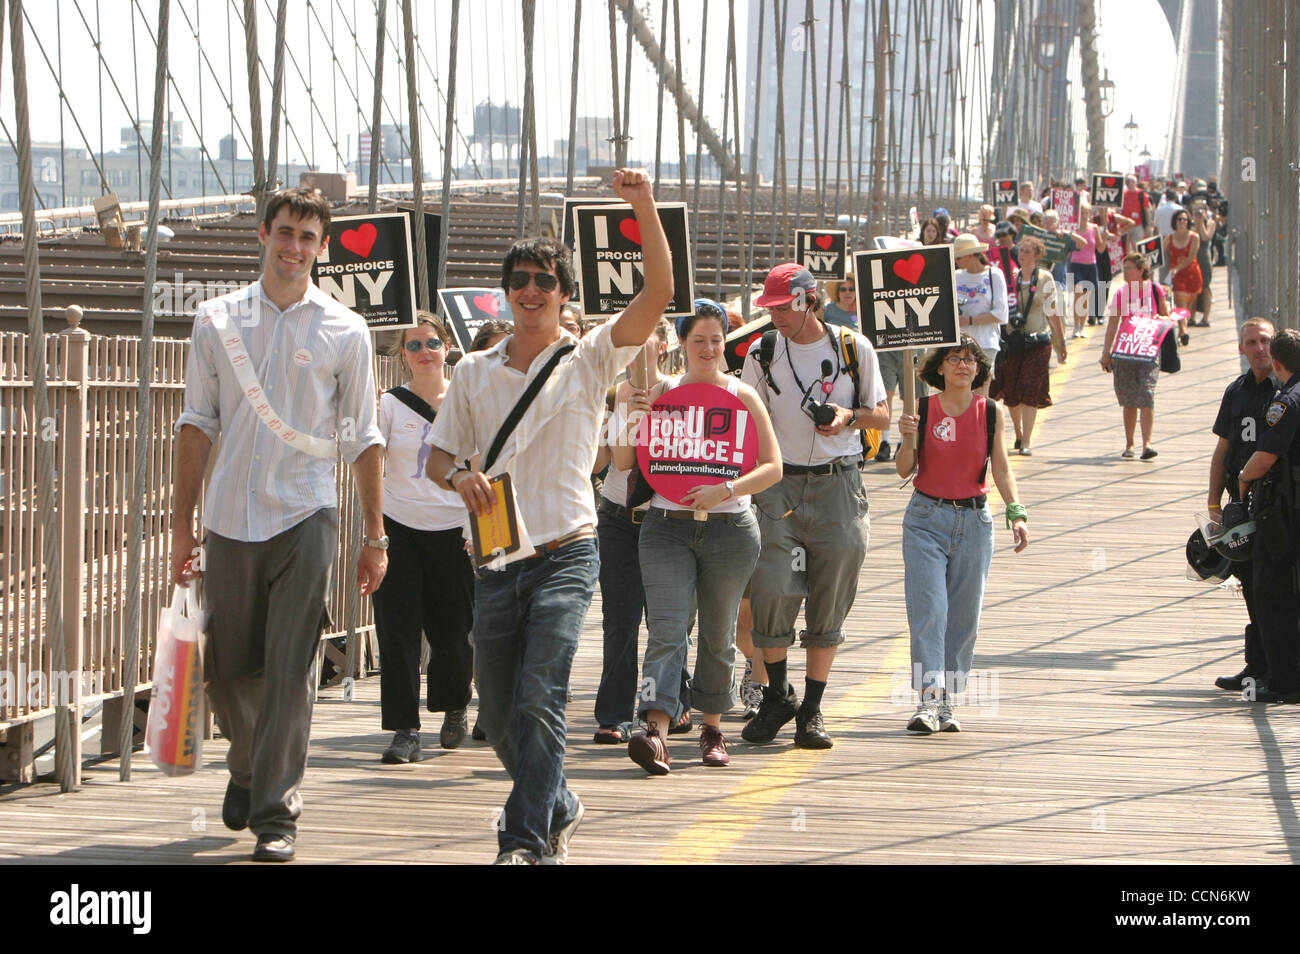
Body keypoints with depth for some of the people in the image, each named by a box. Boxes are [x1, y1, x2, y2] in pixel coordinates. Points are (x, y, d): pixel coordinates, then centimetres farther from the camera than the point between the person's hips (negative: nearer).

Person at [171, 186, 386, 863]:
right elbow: (197, 424, 10)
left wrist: (374, 537, 4)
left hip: (304, 518, -2)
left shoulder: (344, 331, 4)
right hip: (230, 519, 2)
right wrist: (182, 523, 5)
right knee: (227, 669, 8)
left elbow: (362, 439, 7)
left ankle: (276, 814, -4)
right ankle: (247, 766, 35)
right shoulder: (218, 320, 8)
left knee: (288, 673, -8)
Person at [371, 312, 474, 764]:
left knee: (453, 632, 5)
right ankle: (404, 730, -5)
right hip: (400, 528, 0)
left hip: (454, 531, 1)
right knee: (397, 630, -8)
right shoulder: (390, 404, 1)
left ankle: (453, 709, 32)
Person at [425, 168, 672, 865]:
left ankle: (527, 842, -20)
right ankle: (557, 809, 35)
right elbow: (438, 453, 16)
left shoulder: (589, 359, 2)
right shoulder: (475, 373, 11)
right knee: (497, 714, 10)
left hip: (565, 554, -4)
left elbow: (657, 292, -9)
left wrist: (645, 209, -20)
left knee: (538, 699, -19)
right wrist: (459, 477, -8)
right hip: (496, 563, 4)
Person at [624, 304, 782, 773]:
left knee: (718, 634, 10)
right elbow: (623, 461, 8)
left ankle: (712, 727, 27)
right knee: (666, 629, -14)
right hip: (667, 527, 0)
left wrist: (726, 491, -17)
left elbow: (773, 468, -1)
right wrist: (631, 418, -11)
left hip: (729, 528, 0)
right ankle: (656, 731, -27)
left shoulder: (742, 396, 3)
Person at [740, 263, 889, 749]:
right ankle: (777, 696, 7)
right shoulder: (763, 353, 5)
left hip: (838, 485, 0)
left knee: (828, 604, 1)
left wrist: (849, 415, -12)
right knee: (771, 591, -11)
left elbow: (882, 415, 9)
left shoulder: (854, 348, 2)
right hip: (779, 485, 1)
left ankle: (812, 709, 9)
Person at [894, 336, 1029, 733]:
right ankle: (929, 697, -18)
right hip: (926, 517, -2)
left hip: (974, 520, 2)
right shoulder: (924, 409, -2)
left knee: (964, 615, 4)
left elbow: (1001, 469, 5)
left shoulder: (989, 412, 2)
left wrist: (1016, 513, -6)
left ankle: (949, 701, 12)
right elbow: (904, 470, -1)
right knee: (928, 608, -13)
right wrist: (908, 439, -20)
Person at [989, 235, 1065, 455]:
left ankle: (1026, 442, -6)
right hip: (1012, 340, 2)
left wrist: (1061, 343, 10)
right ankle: (1019, 434, 26)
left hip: (1038, 341, -2)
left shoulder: (1045, 279, 2)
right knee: (1010, 393, 4)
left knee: (1030, 392, -7)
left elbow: (1053, 313, 7)